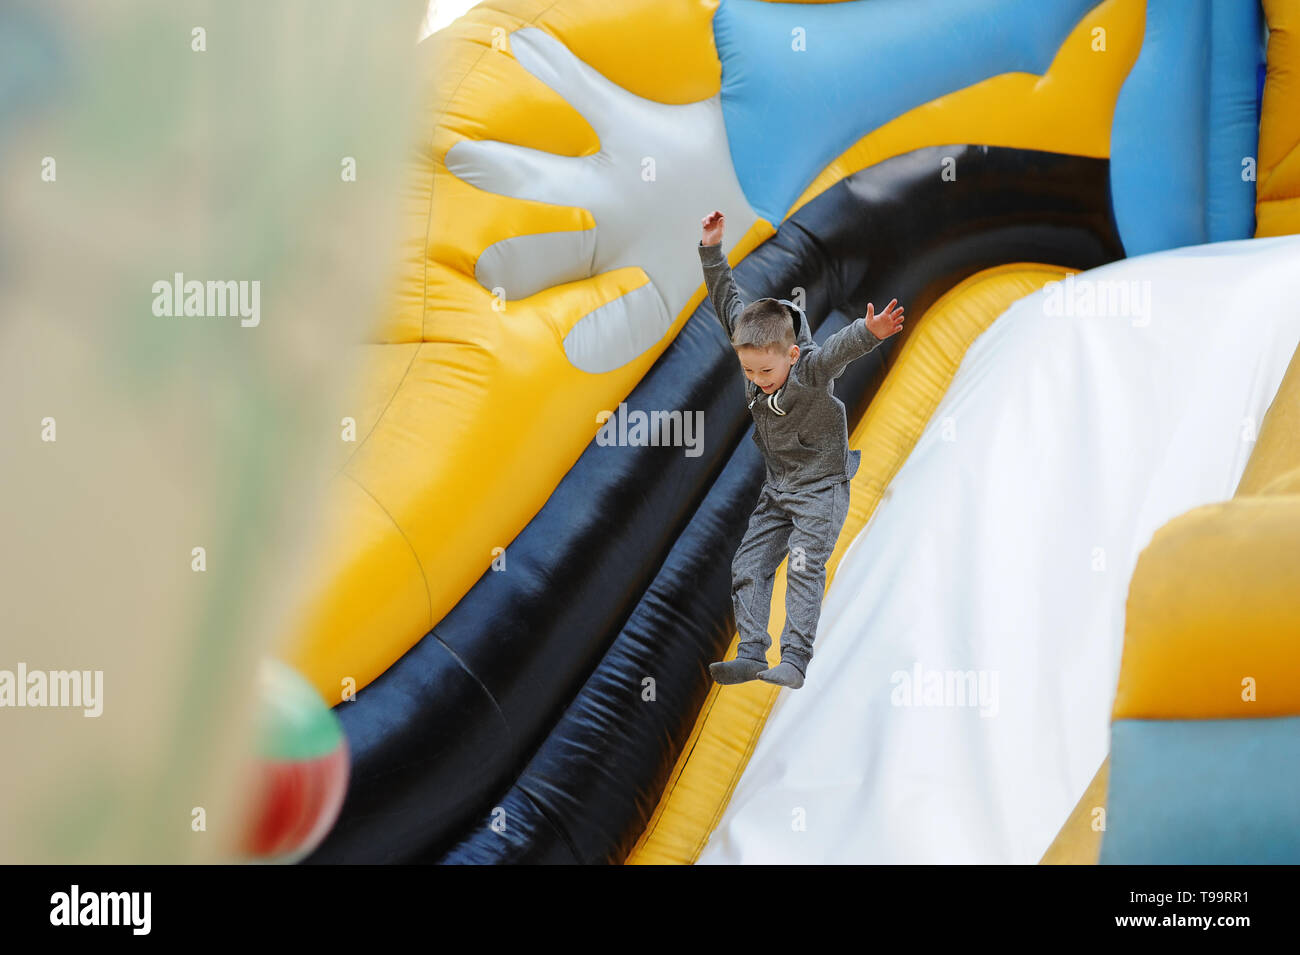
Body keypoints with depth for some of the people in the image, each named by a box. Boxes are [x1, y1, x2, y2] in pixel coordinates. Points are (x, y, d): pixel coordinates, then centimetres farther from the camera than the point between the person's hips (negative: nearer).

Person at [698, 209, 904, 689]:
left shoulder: (812, 370, -24)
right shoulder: (751, 343, -7)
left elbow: (839, 349, -45)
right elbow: (728, 301, 1)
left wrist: (870, 333, -66)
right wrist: (712, 249, -2)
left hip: (821, 487, -7)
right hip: (777, 488, 7)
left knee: (804, 567, -17)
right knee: (748, 564, 0)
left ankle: (794, 662, -19)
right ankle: (752, 654, 1)